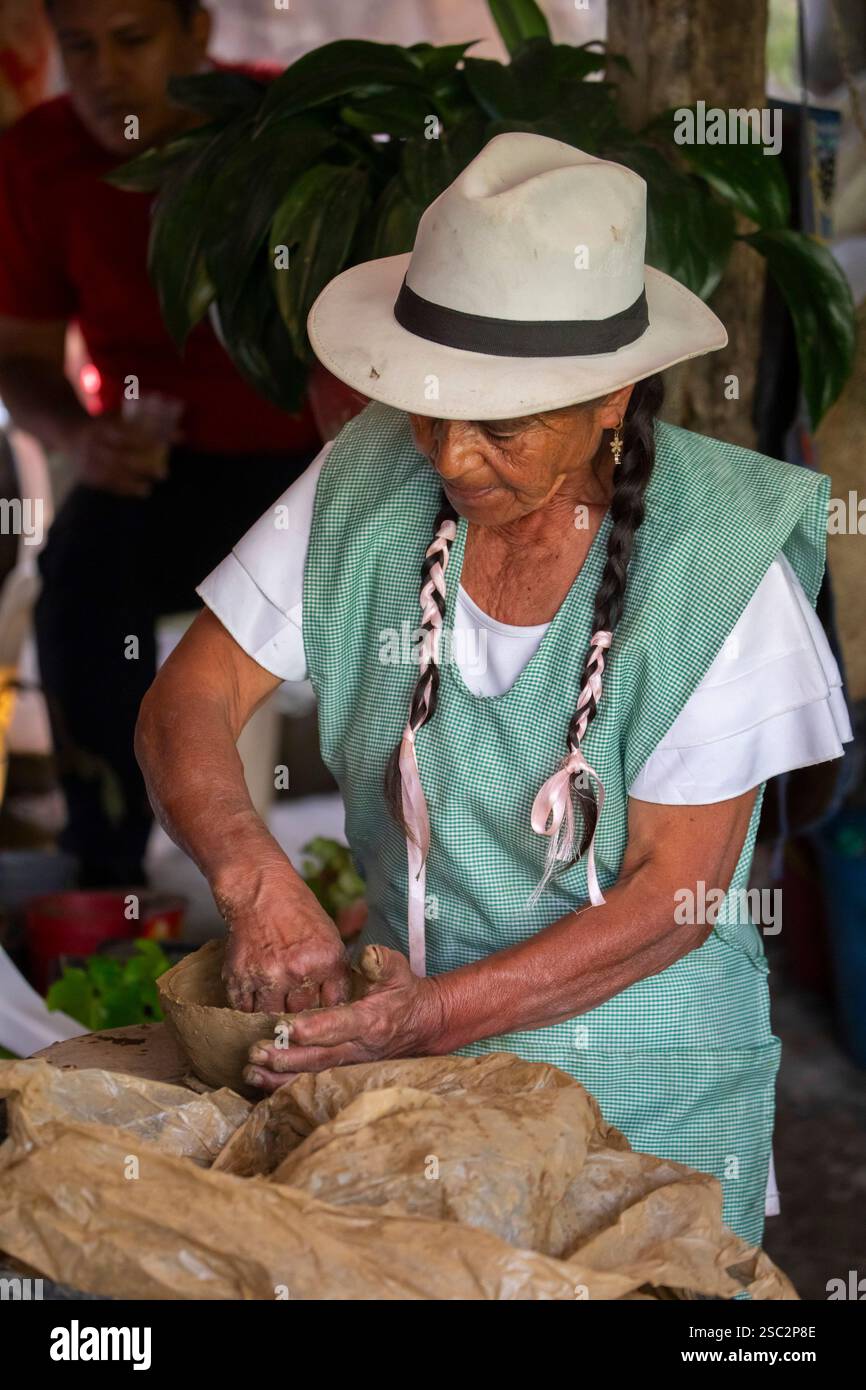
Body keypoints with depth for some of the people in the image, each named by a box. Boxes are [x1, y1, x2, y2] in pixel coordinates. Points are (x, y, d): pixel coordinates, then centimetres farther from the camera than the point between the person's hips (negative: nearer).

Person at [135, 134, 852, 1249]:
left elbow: (674, 895, -17)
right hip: (405, 1033, 3)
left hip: (647, 1081, -3)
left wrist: (437, 1015, -27)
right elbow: (187, 702, -8)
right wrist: (256, 884, -27)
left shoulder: (719, 560, -20)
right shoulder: (369, 481, -10)